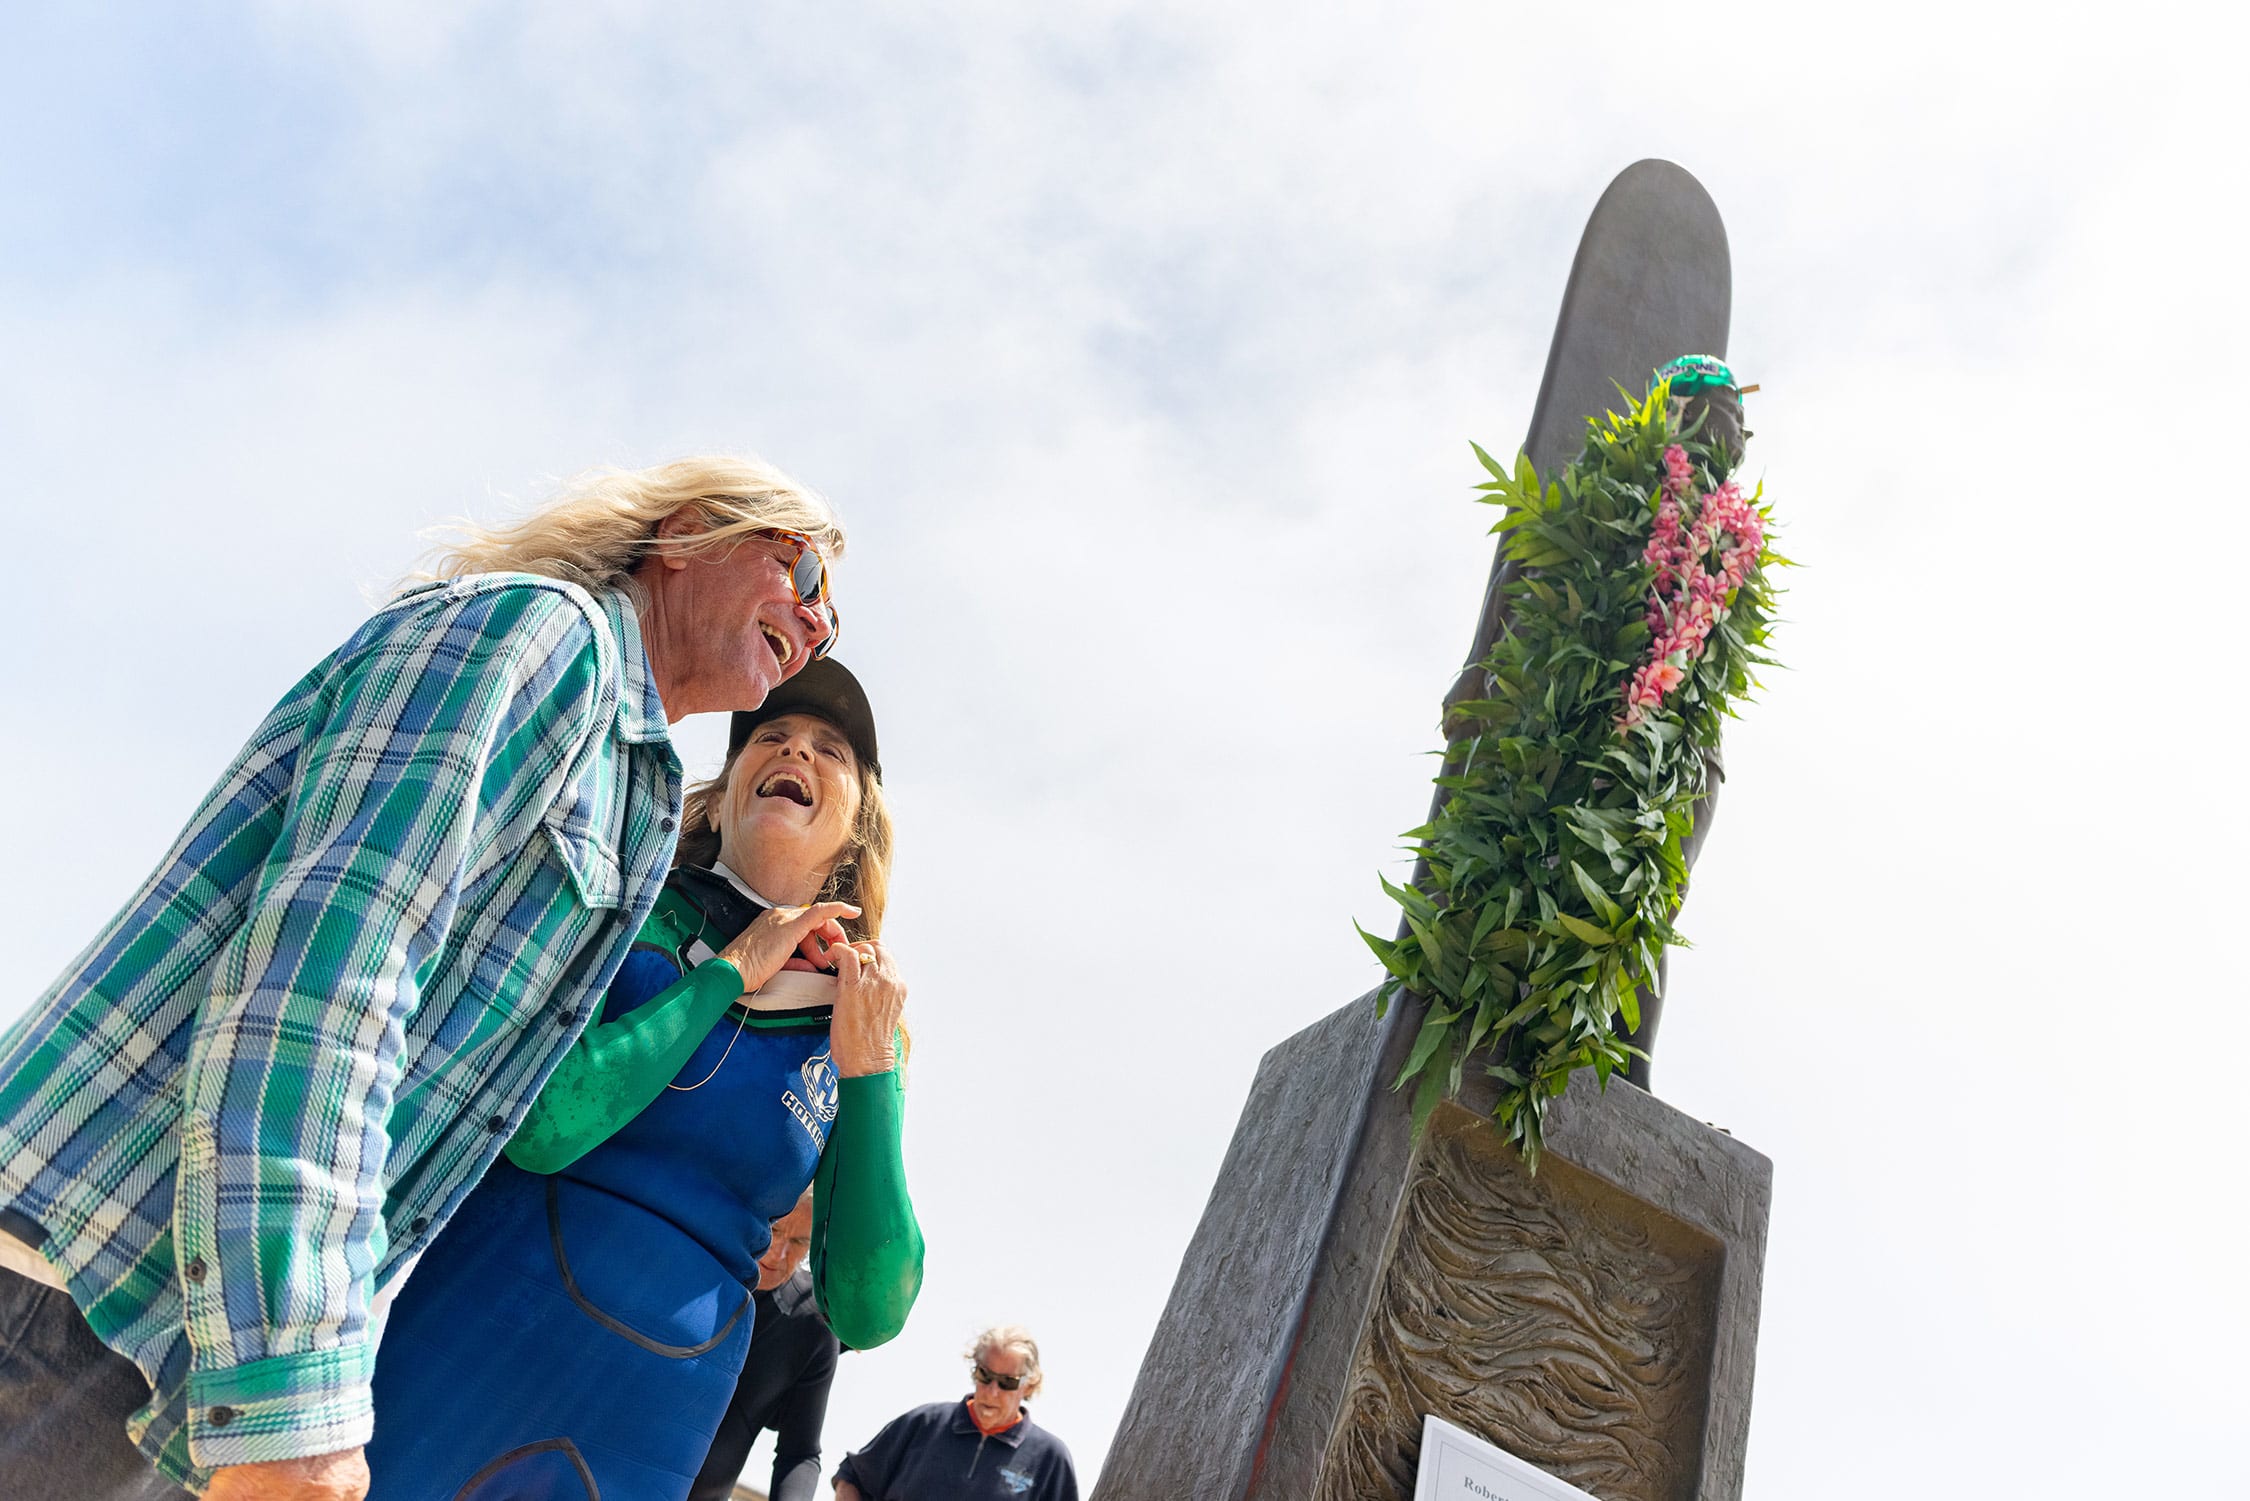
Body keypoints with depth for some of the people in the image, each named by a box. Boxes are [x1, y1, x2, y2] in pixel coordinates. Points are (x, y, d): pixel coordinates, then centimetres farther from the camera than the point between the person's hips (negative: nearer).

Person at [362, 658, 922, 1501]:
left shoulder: (853, 1030, 2)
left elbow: (866, 1316, -5)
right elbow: (539, 1126, -19)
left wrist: (868, 1074, -13)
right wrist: (730, 973, -13)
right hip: (458, 1339, -1)